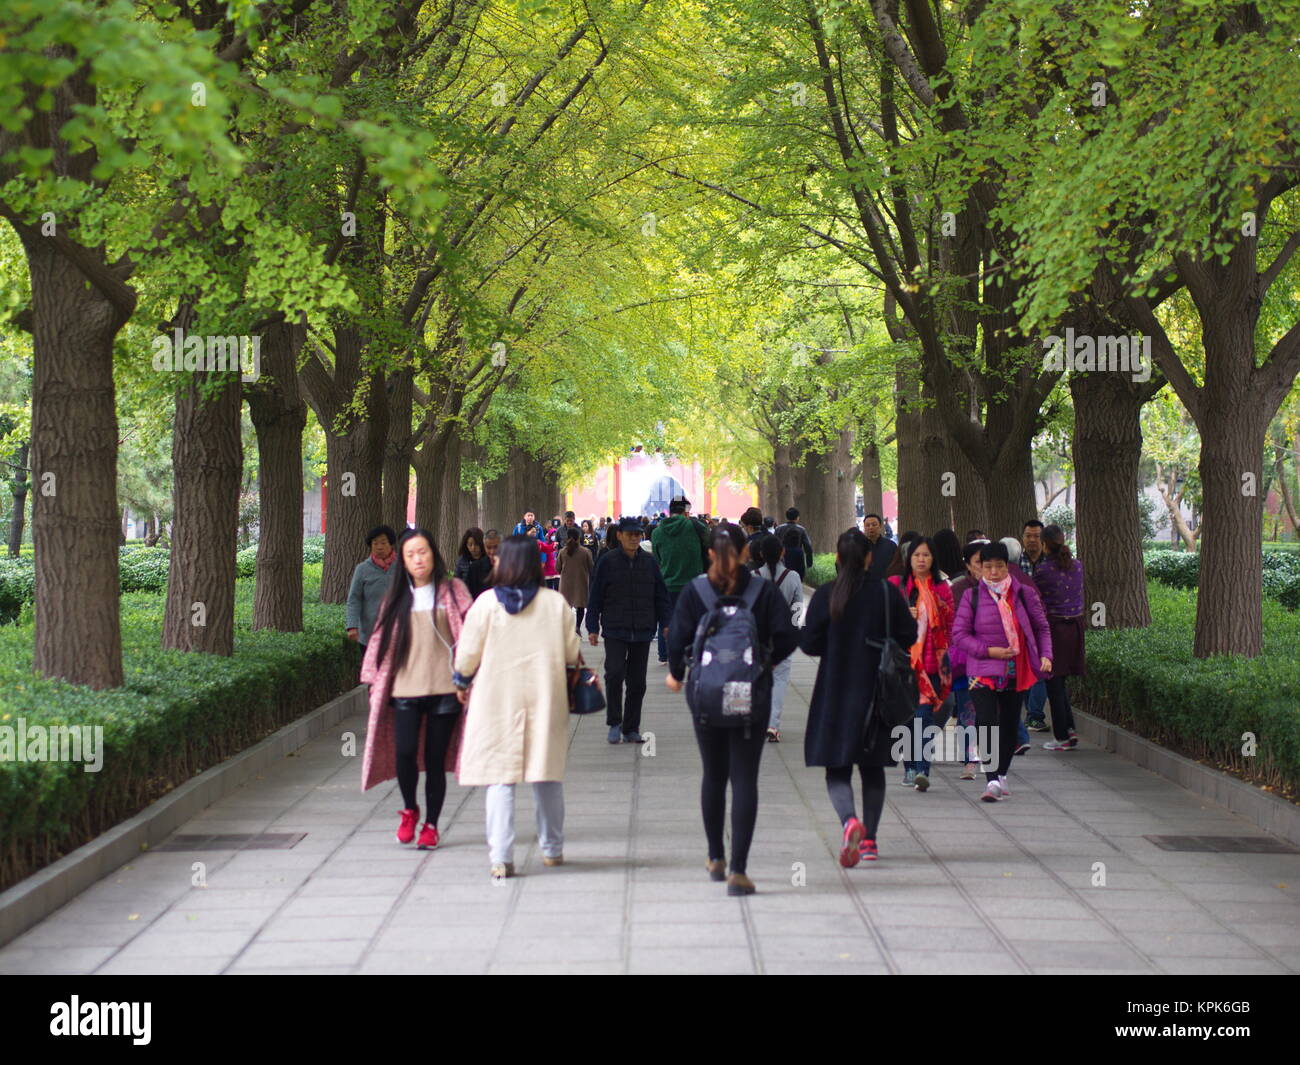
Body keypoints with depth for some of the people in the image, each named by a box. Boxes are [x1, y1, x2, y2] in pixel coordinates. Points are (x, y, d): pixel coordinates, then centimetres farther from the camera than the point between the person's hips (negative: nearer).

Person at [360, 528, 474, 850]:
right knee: (404, 752, -13)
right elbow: (382, 639, 14)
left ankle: (431, 825, 17)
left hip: (444, 689, -1)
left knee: (435, 760, 2)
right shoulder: (397, 598, 11)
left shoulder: (453, 591, 4)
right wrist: (374, 680, 11)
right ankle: (409, 810, 14)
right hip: (406, 689, 1)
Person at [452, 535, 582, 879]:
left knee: (499, 777, 1)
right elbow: (572, 652, 2)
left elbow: (467, 654, -1)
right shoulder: (555, 602, -4)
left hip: (496, 700, -2)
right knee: (547, 776, 15)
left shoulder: (486, 603, -7)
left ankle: (501, 858, -6)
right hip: (545, 698, 2)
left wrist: (462, 683, 19)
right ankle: (552, 848, 26)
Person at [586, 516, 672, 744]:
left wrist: (666, 623, 6)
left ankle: (631, 729, 16)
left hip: (642, 631, 3)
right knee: (615, 674, -16)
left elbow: (661, 595, 13)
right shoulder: (608, 562, -1)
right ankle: (614, 724, -1)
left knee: (637, 682, 6)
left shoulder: (649, 562, 6)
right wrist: (593, 628, -1)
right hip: (615, 631, -3)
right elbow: (595, 597, 2)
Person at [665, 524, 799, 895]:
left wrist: (677, 675, 9)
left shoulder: (693, 592, -5)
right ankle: (738, 871, -9)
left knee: (713, 776, 17)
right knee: (744, 779, -1)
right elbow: (787, 638, -9)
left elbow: (677, 640, -10)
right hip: (753, 696, -1)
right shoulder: (764, 590, -4)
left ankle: (716, 859, 28)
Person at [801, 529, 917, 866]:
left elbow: (809, 644, -7)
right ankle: (869, 839, 18)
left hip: (836, 693, -2)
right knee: (872, 768, 15)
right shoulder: (887, 592, -4)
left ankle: (849, 821, -25)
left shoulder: (825, 595, -8)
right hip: (878, 693, 2)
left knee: (837, 768, 2)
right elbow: (908, 636, -1)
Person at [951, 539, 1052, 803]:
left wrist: (1045, 655, -5)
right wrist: (988, 650, -14)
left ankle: (1001, 774, 29)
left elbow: (1042, 627, 11)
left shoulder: (1023, 594, 3)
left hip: (1017, 671, 3)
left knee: (1010, 724, 11)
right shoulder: (972, 596, -1)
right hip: (983, 671, -3)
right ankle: (992, 781, -18)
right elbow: (959, 633, -2)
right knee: (986, 723, -15)